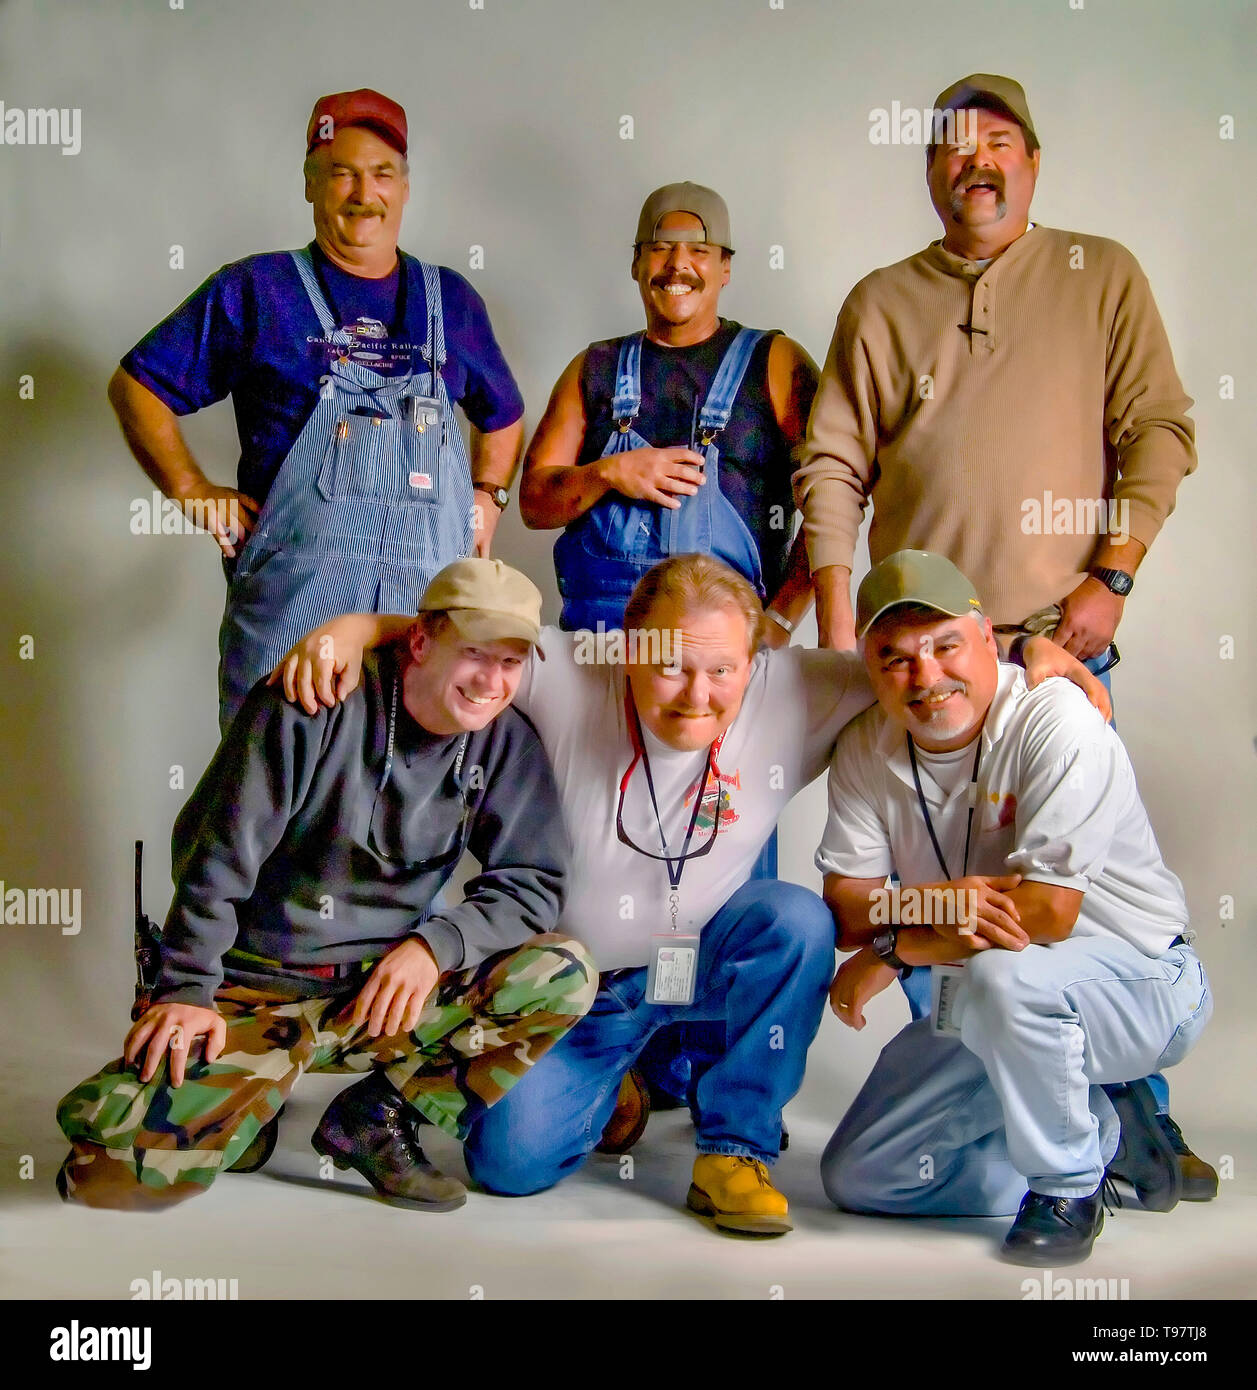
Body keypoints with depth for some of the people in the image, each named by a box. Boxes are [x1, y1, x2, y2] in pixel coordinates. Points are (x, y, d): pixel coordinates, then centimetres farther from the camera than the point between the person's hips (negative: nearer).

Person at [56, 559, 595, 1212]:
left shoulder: (508, 743, -1)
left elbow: (533, 883, -3)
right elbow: (217, 853, -11)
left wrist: (437, 943, -18)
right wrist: (188, 989, -13)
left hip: (386, 992, 4)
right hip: (251, 988, -3)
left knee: (565, 974, -19)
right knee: (121, 1164, -24)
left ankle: (373, 1120, -4)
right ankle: (249, 1106, 11)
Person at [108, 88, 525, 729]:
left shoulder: (451, 299, 16)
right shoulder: (254, 290, 6)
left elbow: (503, 415, 30)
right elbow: (136, 386, 10)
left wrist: (486, 496, 14)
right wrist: (196, 496, 1)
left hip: (429, 604, 3)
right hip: (291, 602, -3)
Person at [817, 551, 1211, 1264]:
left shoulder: (1056, 719, -22)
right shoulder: (866, 748, -4)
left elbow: (1049, 910, -29)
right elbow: (845, 905, -9)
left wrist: (892, 949, -20)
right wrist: (933, 904, -30)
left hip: (1139, 976, -6)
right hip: (979, 1009, 7)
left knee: (1002, 977, -39)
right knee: (857, 1178, 3)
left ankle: (1069, 1187, -9)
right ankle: (1102, 1135, 15)